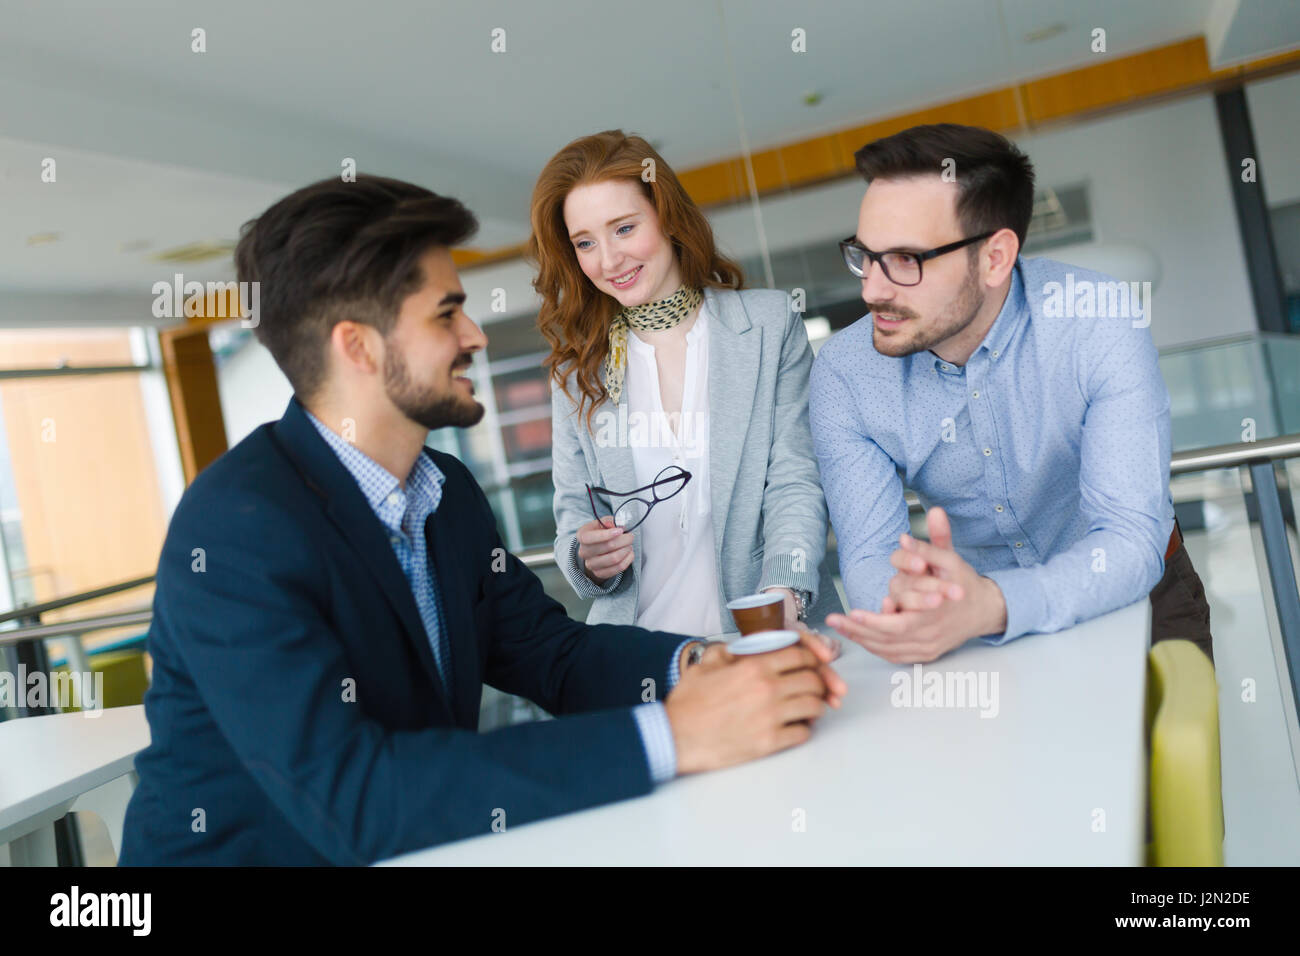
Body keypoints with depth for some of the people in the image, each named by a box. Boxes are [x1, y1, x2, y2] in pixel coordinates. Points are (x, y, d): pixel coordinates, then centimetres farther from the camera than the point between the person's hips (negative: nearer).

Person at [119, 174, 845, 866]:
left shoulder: (451, 491, 2)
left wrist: (691, 665, -15)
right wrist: (667, 739, -32)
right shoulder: (235, 530, -21)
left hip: (418, 849, 6)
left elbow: (550, 649, 5)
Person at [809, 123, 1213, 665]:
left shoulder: (1101, 321, -20)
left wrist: (987, 606, -44)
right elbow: (868, 557, -15)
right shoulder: (844, 372, -13)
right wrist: (908, 597, -40)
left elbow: (1130, 540, -25)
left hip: (1130, 594, -1)